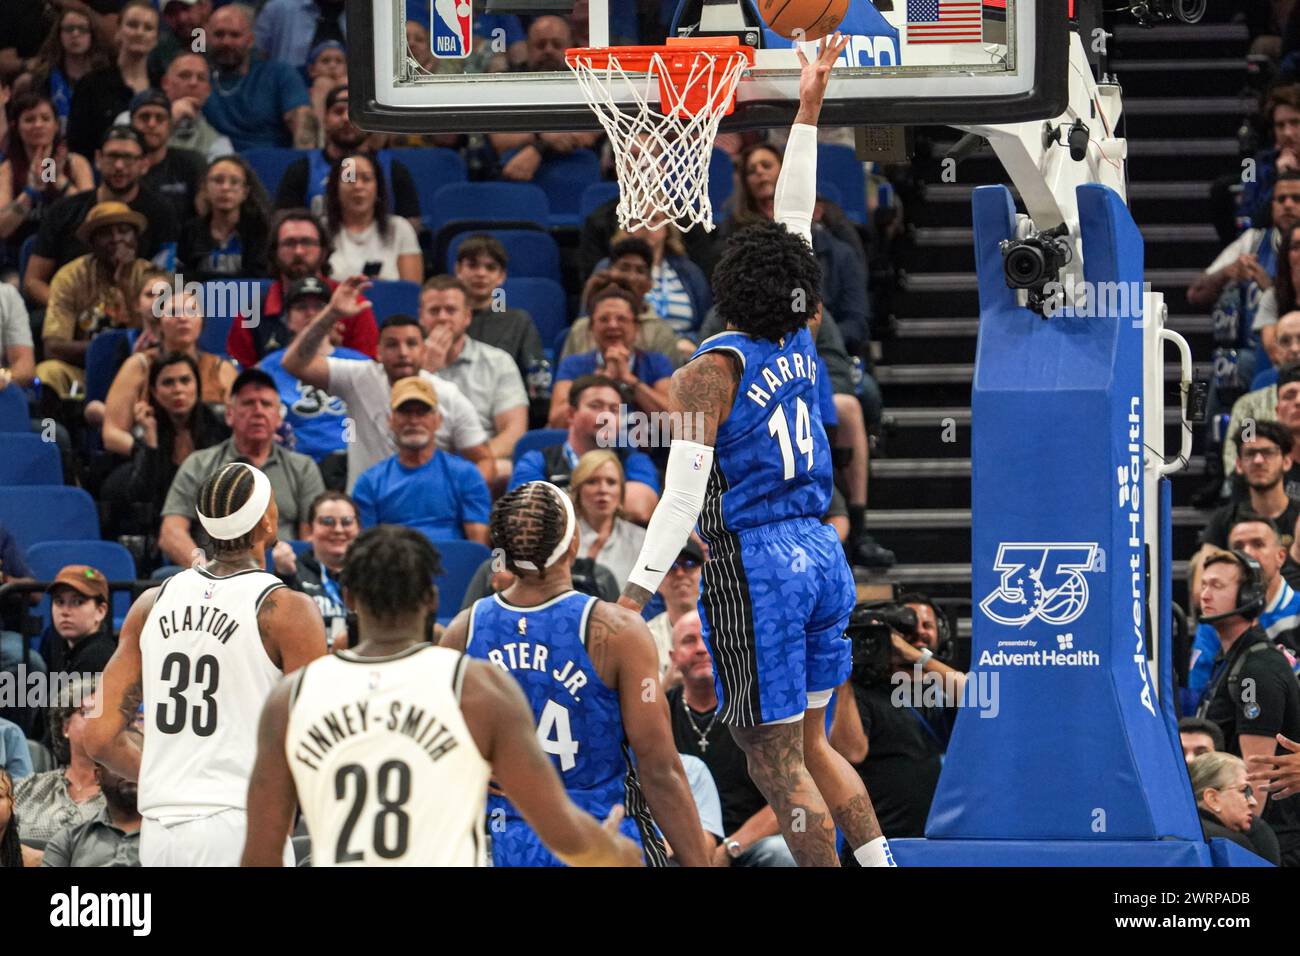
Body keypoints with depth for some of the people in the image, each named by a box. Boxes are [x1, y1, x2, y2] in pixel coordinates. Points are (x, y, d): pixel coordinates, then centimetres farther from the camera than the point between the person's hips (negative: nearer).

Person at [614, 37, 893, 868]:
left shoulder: (712, 369, -11)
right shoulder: (799, 345, 6)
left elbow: (686, 493, -18)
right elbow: (796, 218, 17)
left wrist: (637, 592, -19)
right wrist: (810, 108, 22)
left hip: (755, 565, -7)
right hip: (821, 554, 7)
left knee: (777, 762, -3)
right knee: (811, 744, 17)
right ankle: (882, 865, 10)